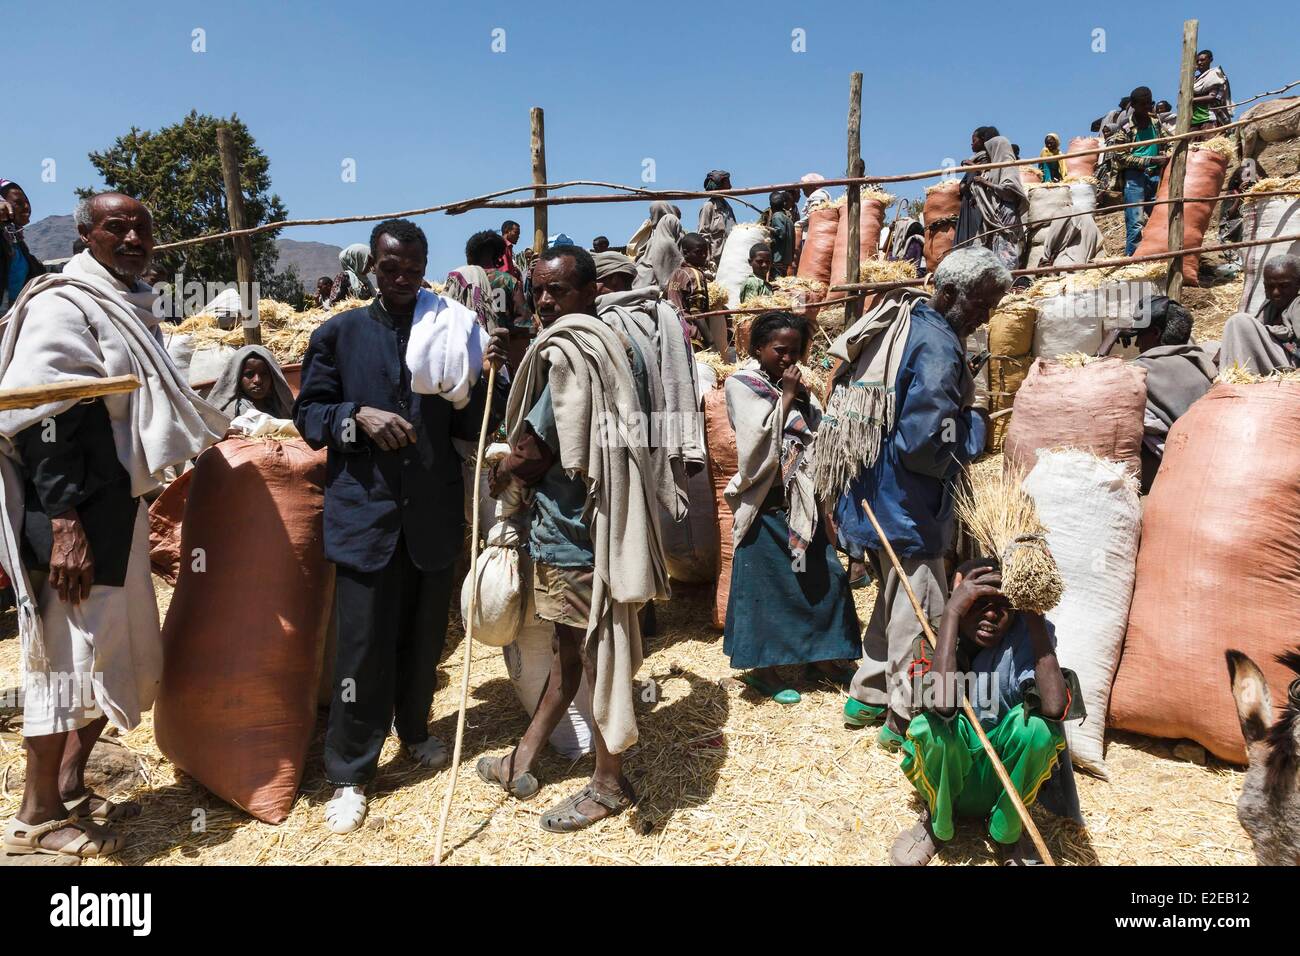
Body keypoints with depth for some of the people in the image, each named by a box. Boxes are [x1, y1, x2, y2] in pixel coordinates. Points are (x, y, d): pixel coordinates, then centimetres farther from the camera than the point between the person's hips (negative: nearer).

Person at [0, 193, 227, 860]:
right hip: (75, 516, -9)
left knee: (117, 651, 16)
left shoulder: (128, 309, 15)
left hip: (119, 508, 9)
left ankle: (70, 787, 31)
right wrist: (65, 525, -25)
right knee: (70, 653, -1)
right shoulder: (64, 306, -12)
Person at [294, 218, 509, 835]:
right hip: (366, 512, -2)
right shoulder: (339, 334, 3)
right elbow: (308, 414, 4)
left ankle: (414, 730, 40)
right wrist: (358, 416, -14)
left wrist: (488, 376, -12)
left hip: (434, 514, 2)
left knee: (424, 638, 16)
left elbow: (471, 427, 5)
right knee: (363, 648, 2)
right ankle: (349, 773, 19)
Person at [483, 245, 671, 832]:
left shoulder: (568, 352, -17)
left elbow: (535, 452, -15)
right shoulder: (605, 343, 12)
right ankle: (522, 762, 34)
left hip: (577, 525, -10)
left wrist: (501, 476, 2)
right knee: (570, 645, 17)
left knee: (594, 650, 4)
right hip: (573, 519, 10)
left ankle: (609, 784, 21)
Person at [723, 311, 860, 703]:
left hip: (802, 500, 6)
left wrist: (805, 400, -4)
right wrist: (785, 398, -13)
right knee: (765, 581, 2)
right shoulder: (741, 383, -6)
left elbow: (818, 439, 9)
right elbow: (759, 435, -18)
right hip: (765, 502, -6)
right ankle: (762, 667, 17)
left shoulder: (798, 388, 11)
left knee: (825, 574, 9)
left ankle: (819, 658, 25)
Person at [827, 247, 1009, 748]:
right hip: (905, 507, -10)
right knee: (919, 612, 5)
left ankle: (867, 697, 34)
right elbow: (924, 441, -26)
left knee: (896, 599, 23)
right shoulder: (938, 345, -20)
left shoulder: (897, 322, 9)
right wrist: (977, 425, -8)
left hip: (873, 496, 10)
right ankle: (906, 719, 19)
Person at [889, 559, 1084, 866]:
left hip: (1004, 783, 1)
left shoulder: (1023, 639, -17)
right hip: (947, 780, 0)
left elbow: (1054, 707, -36)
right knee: (931, 725, -33)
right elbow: (941, 702, -40)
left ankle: (1007, 829, 0)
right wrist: (951, 611, -36)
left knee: (1034, 724, -29)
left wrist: (1035, 617, -32)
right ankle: (938, 823, 1)